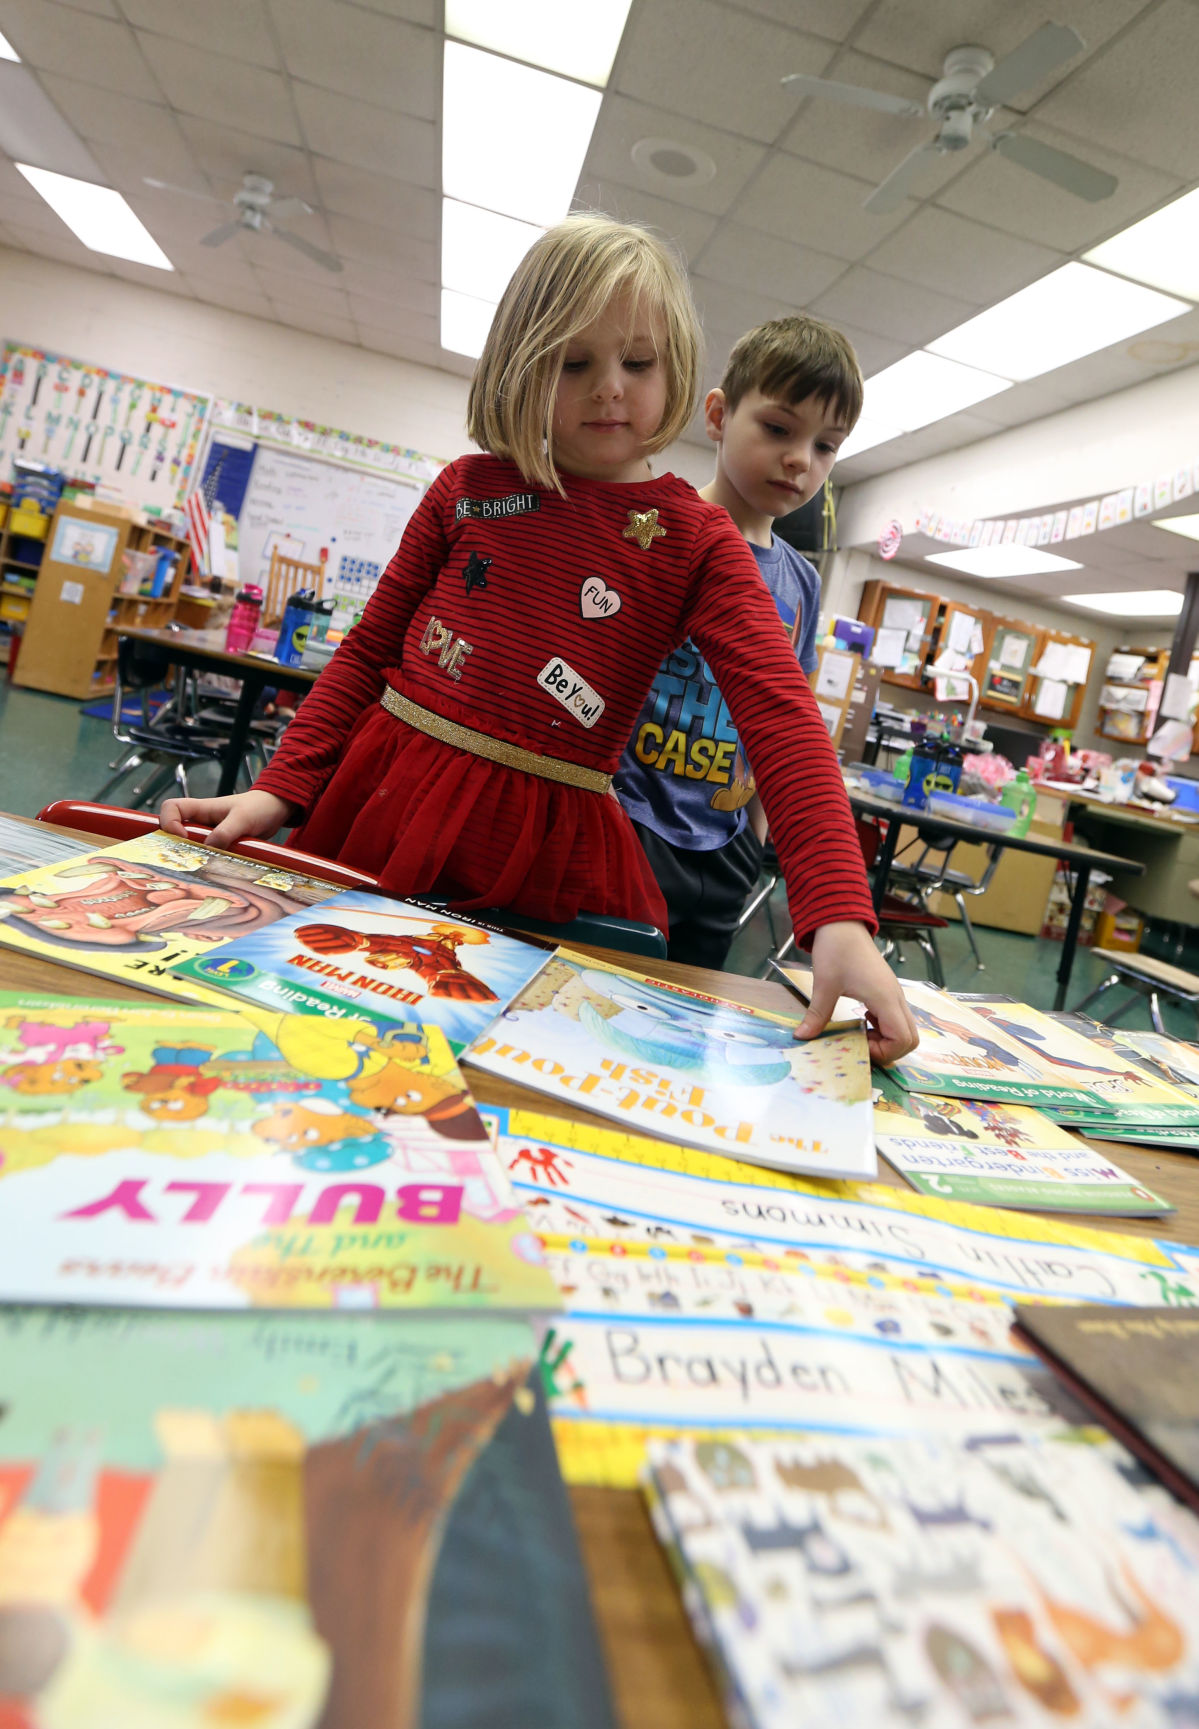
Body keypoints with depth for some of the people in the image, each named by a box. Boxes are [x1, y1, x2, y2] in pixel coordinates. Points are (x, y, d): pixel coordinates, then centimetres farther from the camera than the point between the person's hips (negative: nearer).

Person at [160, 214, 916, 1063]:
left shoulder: (697, 540, -2)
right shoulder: (469, 488, 6)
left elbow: (784, 721, -14)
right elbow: (372, 649, 12)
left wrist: (840, 918, -28)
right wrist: (280, 789, 1)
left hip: (539, 858, -3)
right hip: (377, 804, 3)